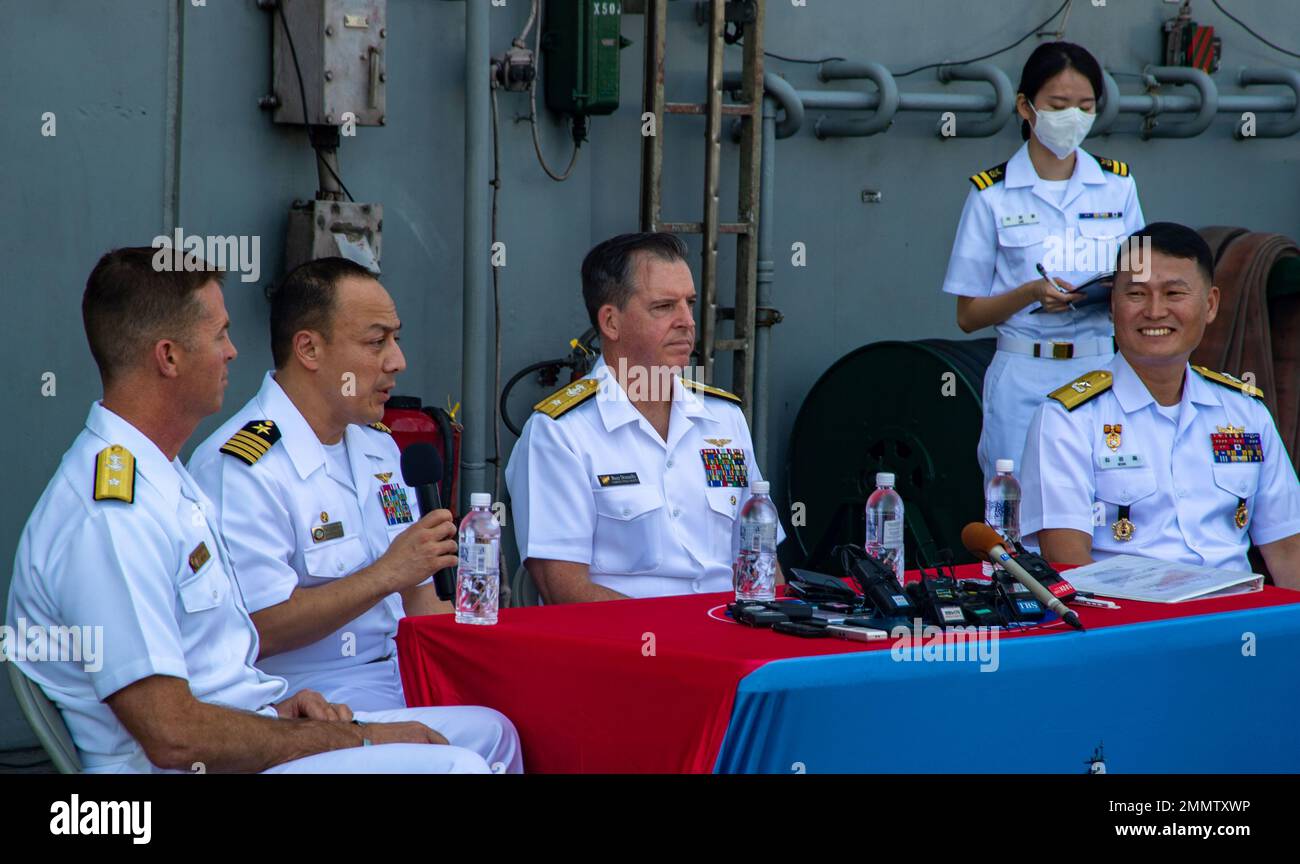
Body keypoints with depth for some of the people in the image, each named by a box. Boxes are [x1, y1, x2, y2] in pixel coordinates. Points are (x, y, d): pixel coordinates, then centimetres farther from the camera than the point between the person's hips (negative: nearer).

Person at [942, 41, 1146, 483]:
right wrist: (1033, 293, -15)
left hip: (1104, 369, 2)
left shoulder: (1117, 184, 9)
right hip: (1024, 382, -2)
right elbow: (968, 315, 1)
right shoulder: (993, 193, 0)